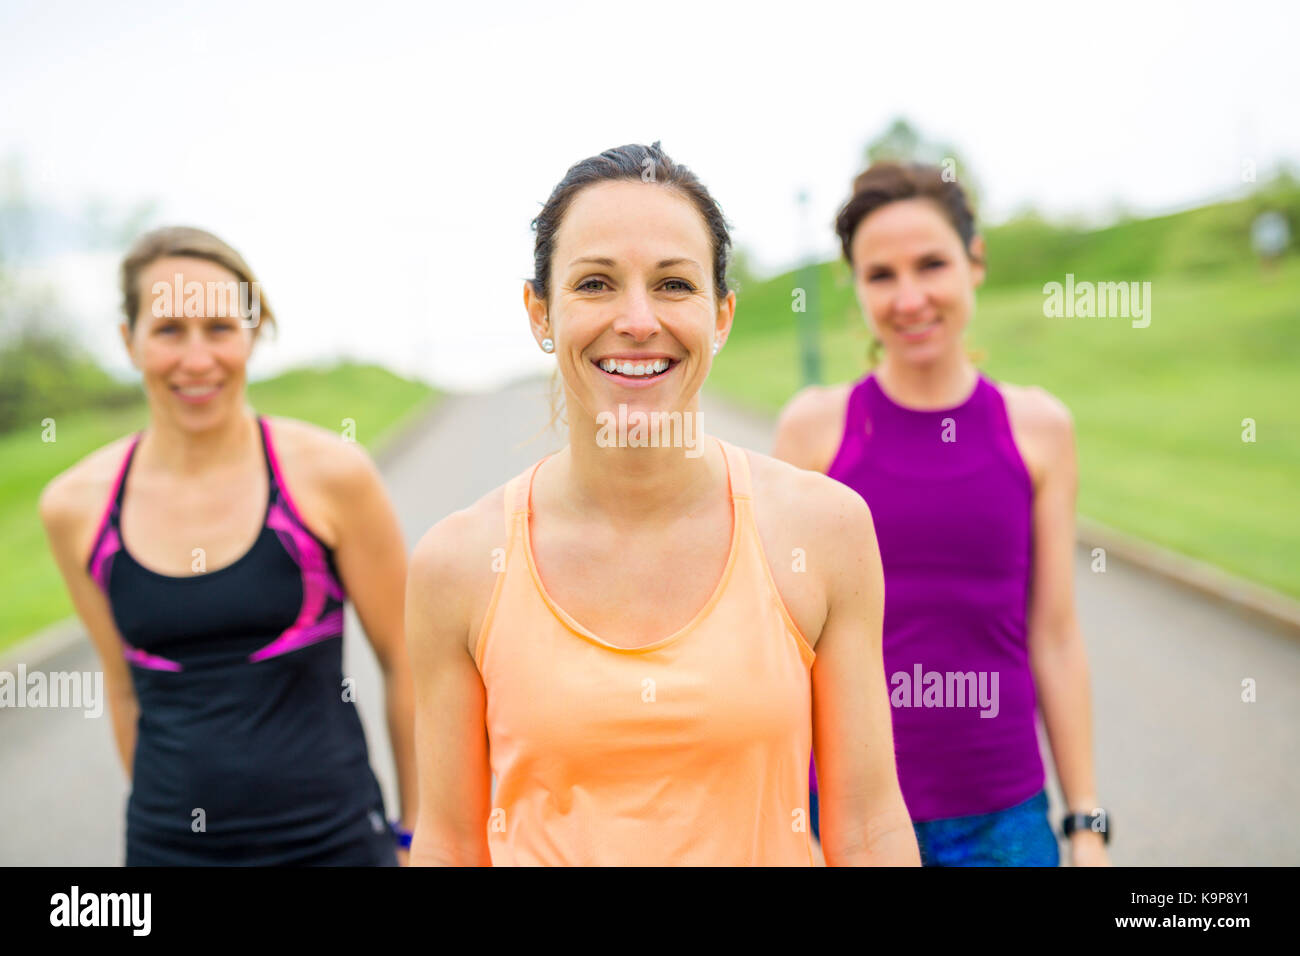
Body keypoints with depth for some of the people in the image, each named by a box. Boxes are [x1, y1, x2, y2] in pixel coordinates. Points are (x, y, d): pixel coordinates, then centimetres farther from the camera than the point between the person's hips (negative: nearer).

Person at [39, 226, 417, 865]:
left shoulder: (329, 476, -10)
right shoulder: (76, 506, -2)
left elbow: (405, 662, -3)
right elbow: (124, 682, 10)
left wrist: (419, 831, 1)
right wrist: (160, 816, 13)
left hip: (333, 839, -2)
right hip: (166, 845, 2)